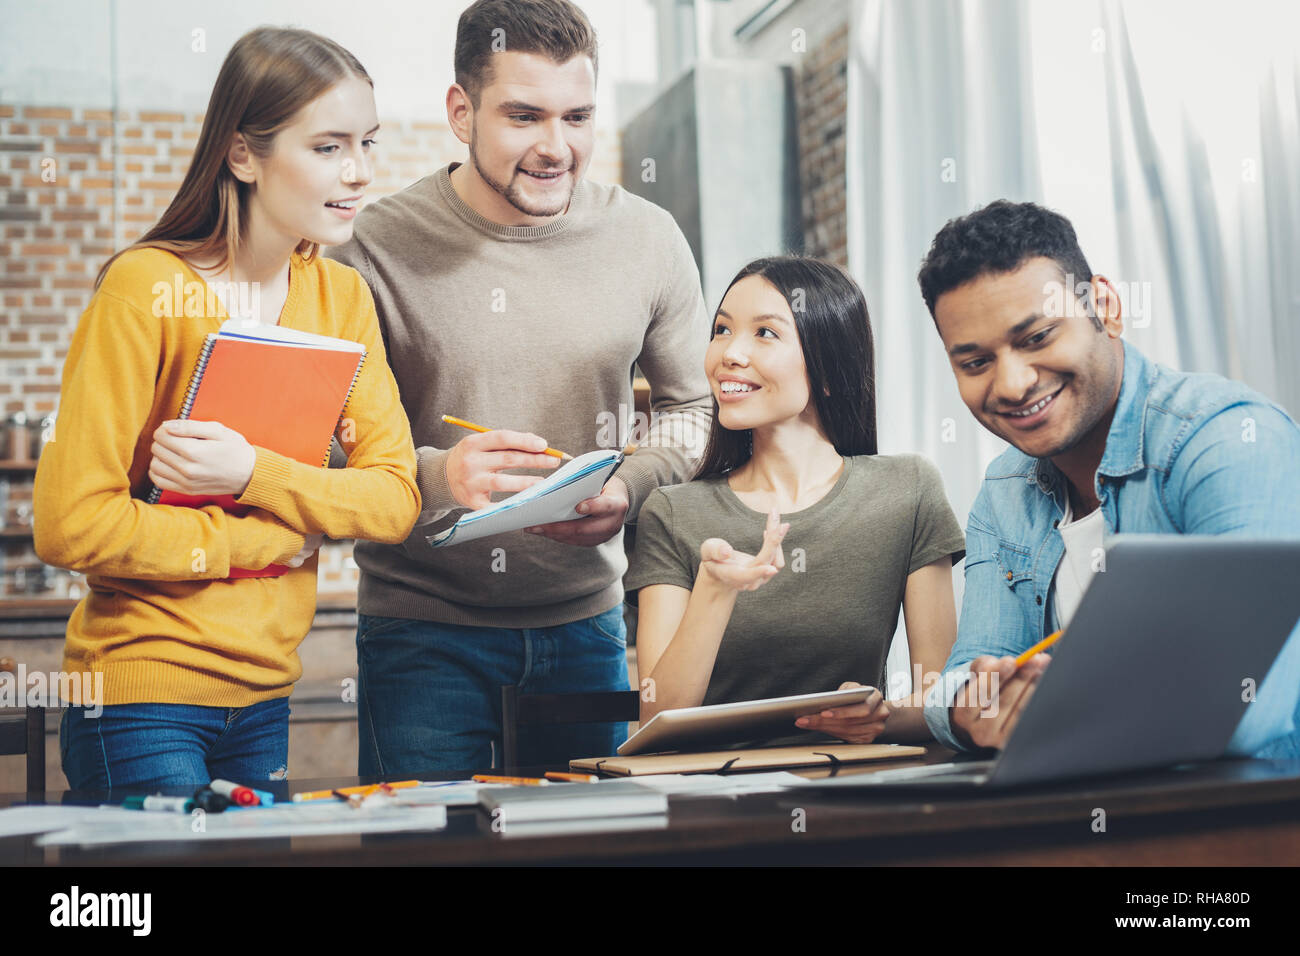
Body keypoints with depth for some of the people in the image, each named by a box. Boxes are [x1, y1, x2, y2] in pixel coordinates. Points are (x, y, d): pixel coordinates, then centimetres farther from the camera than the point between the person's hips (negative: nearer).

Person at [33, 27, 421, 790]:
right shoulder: (146, 288, -14)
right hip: (143, 691, -5)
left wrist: (253, 475, -19)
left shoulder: (341, 296, 4)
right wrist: (270, 538, -12)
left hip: (266, 695, 6)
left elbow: (396, 499, -4)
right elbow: (73, 524, -18)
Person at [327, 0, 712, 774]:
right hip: (421, 630, -3)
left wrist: (632, 487, -10)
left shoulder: (648, 239, 0)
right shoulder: (379, 247, -9)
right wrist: (437, 475, -28)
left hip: (586, 623, 3)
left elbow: (690, 405, 10)